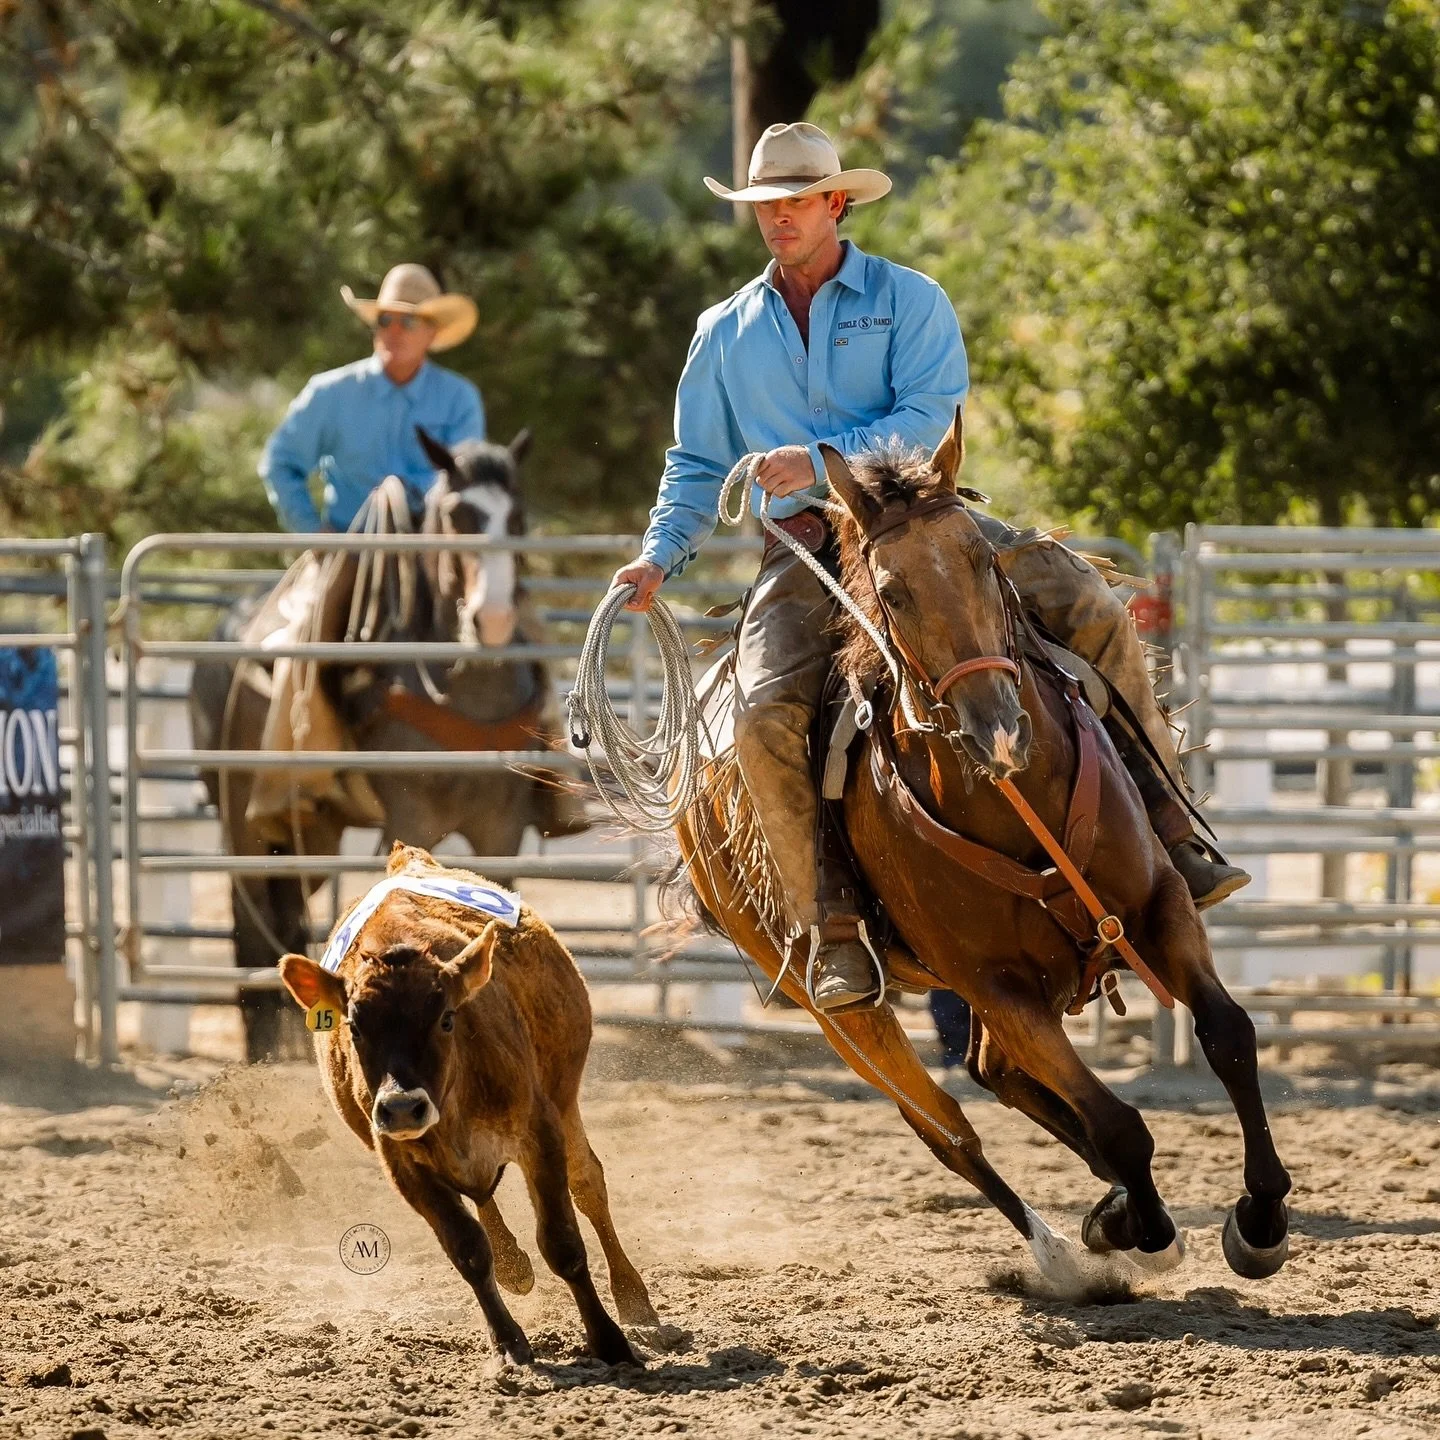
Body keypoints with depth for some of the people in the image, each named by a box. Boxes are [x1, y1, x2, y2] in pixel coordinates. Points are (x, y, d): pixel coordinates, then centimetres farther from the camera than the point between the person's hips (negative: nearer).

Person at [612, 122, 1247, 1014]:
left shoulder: (909, 301, 4)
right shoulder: (726, 334, 14)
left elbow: (928, 416, -11)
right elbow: (698, 465, 20)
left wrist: (821, 461, -22)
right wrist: (660, 556, 5)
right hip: (806, 553, 1)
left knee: (1094, 610, -18)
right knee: (768, 716, -28)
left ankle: (1167, 830, -8)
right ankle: (830, 924, -18)